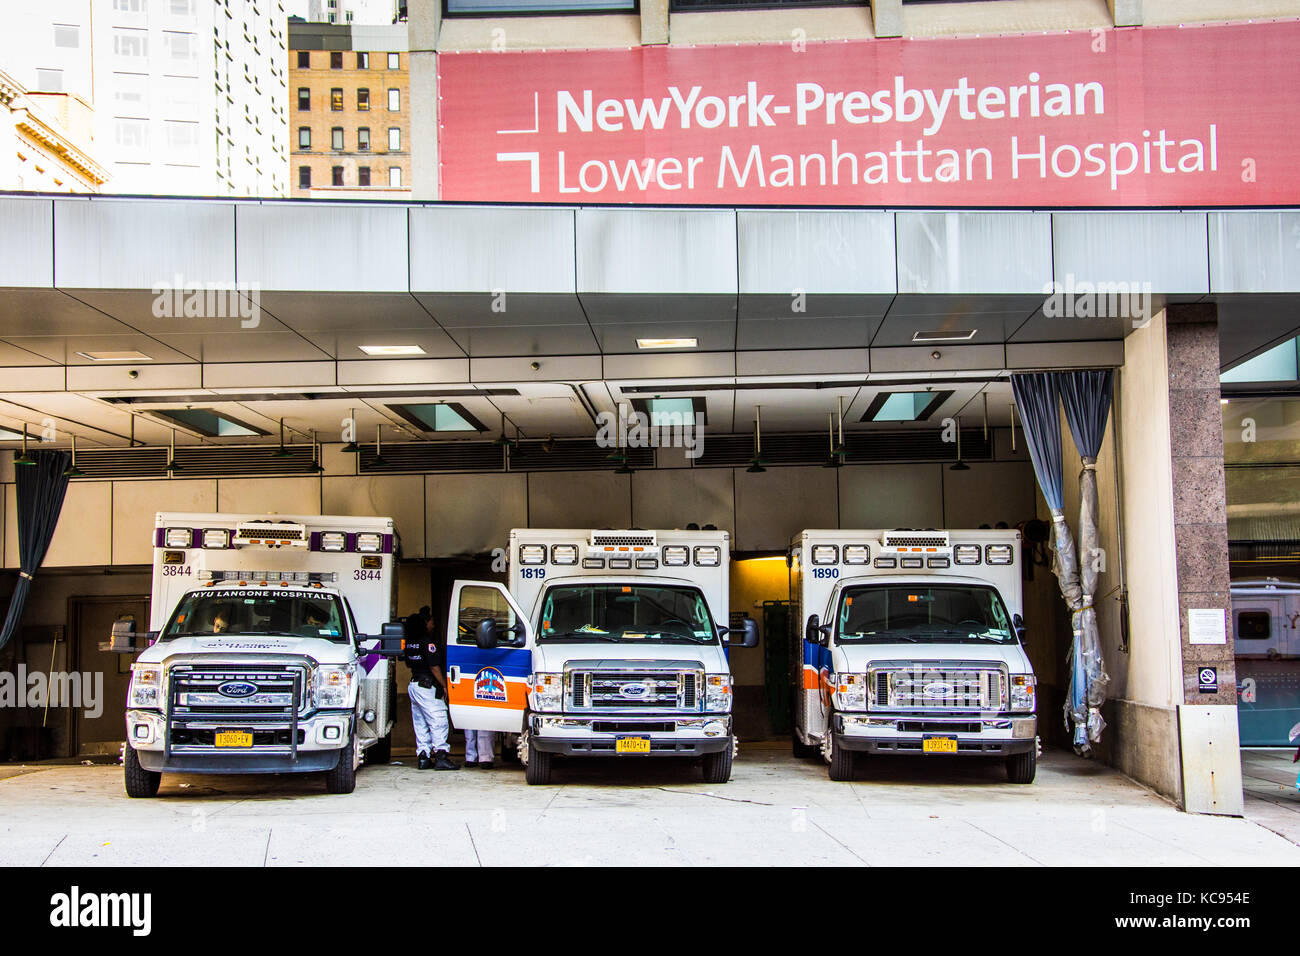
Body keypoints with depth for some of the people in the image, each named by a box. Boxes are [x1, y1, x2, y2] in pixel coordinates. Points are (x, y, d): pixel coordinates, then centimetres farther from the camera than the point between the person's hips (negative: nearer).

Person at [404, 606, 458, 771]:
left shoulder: (410, 643, 12)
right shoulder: (427, 642, -13)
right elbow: (434, 666, -16)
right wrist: (444, 685, -11)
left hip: (413, 685, 9)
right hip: (427, 686, -9)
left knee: (421, 724, 11)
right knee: (439, 722, -8)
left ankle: (423, 757, 11)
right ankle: (441, 756, -14)